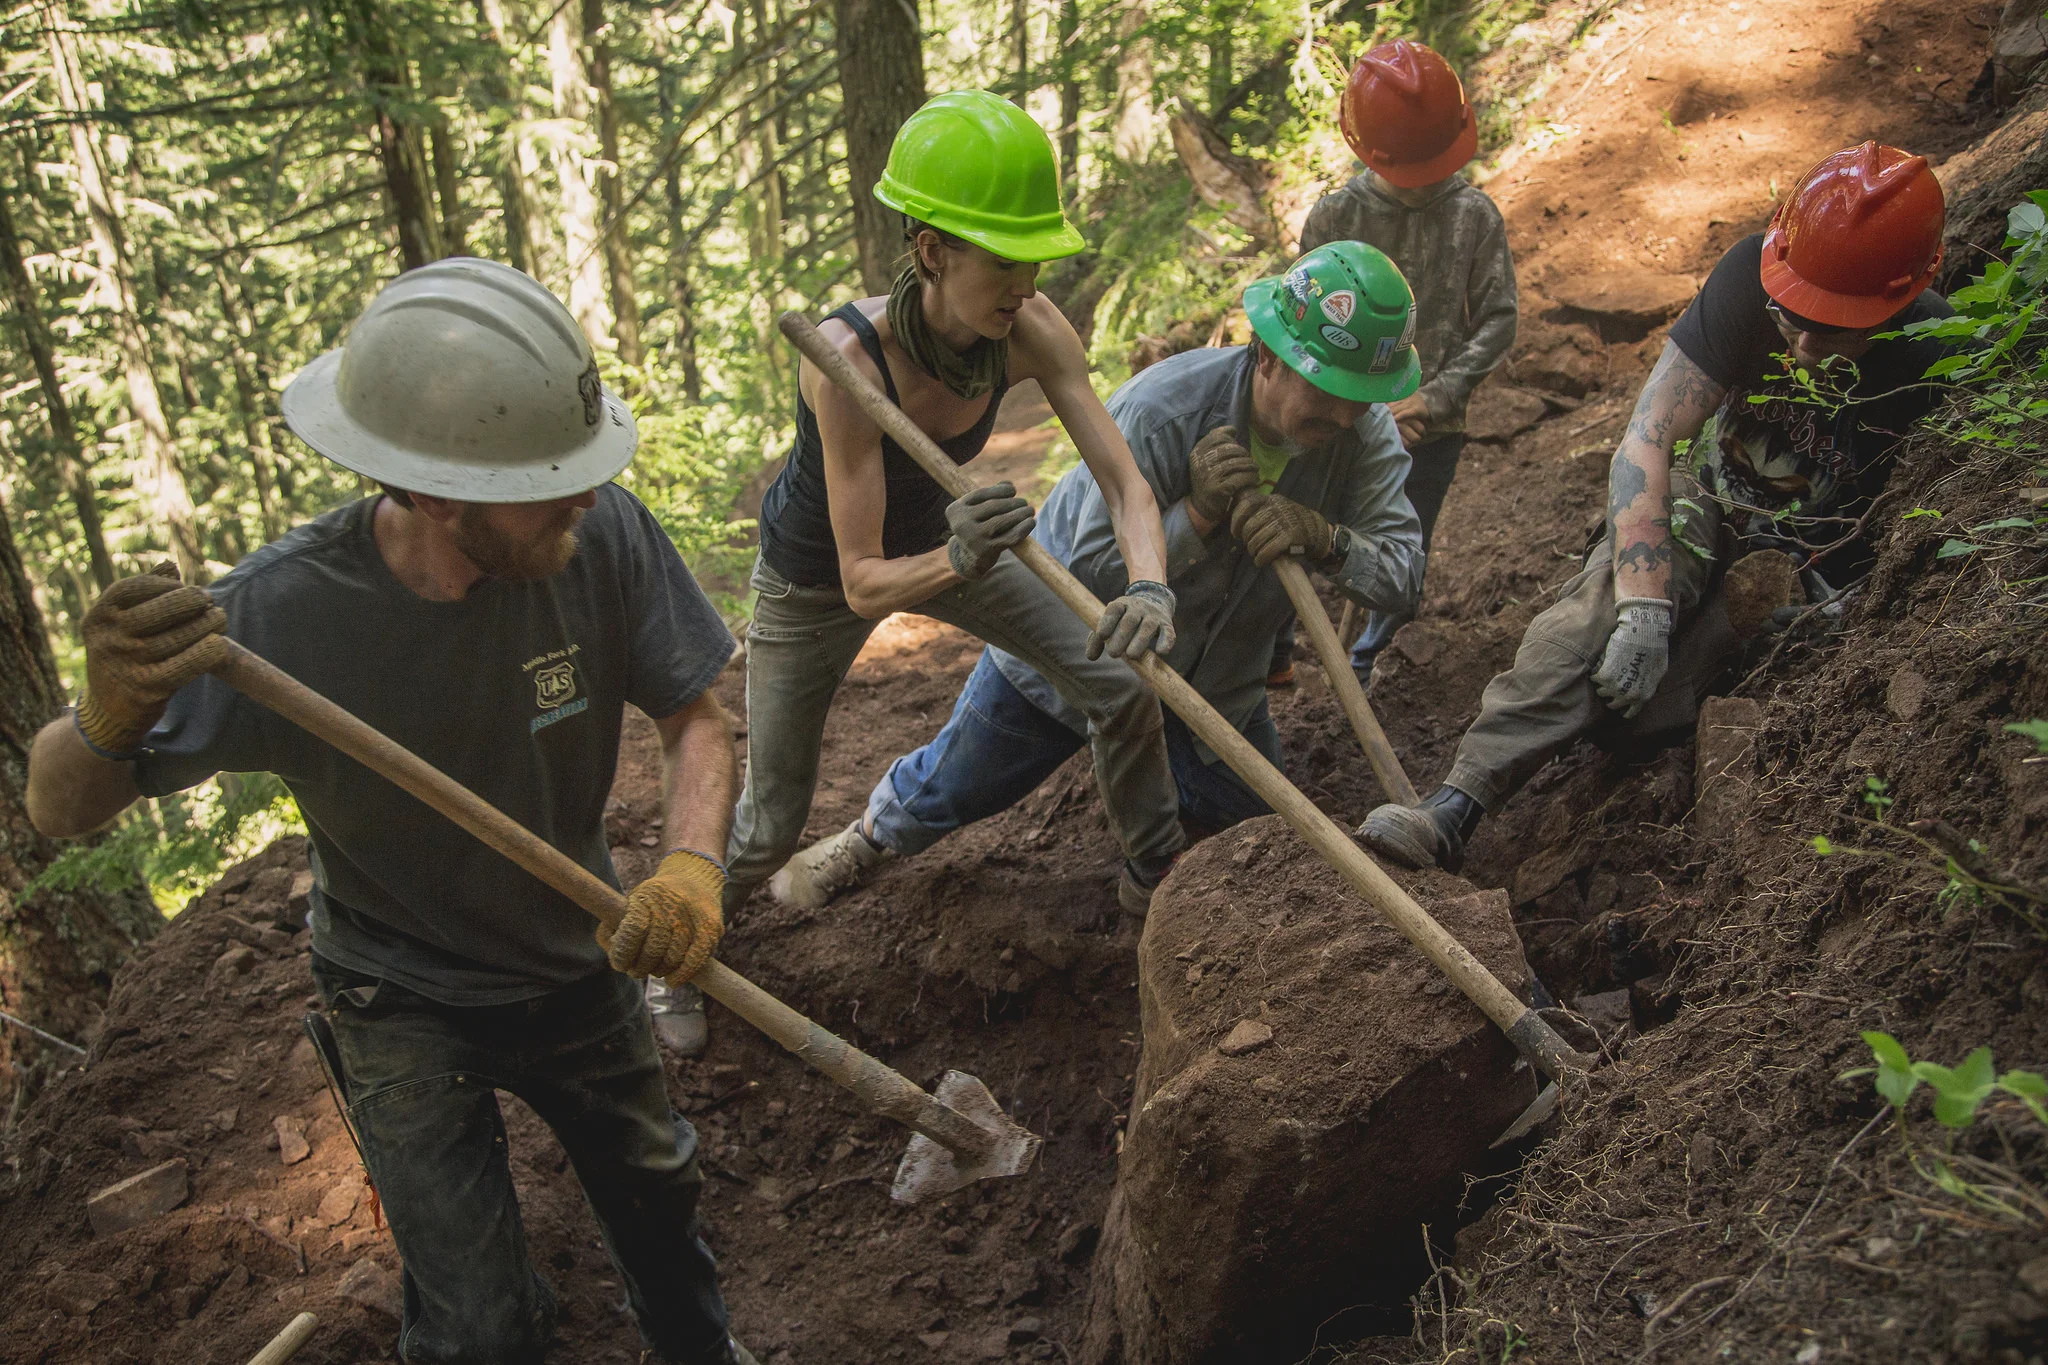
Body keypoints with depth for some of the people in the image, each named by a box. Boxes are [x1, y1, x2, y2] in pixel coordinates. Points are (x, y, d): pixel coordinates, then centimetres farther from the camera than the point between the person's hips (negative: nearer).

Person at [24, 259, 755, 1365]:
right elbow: (58, 813, -20)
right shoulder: (278, 617, -32)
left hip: (578, 961, 3)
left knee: (655, 1192, 24)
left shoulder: (602, 535, -28)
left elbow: (693, 719, -14)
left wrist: (694, 865, -35)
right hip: (403, 1001, -2)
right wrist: (109, 719, -44)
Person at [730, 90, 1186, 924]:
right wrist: (954, 563, -58)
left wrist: (1149, 585, -46)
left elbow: (1124, 484, -26)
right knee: (767, 829, 4)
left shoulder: (1030, 332, -26)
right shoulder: (848, 357, -39)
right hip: (815, 578, -4)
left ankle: (1156, 879, 18)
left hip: (941, 536, 4)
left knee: (1122, 682, -6)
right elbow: (861, 582, -37)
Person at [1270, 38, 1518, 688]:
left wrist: (1436, 396, -14)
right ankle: (1271, 657, 24)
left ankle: (1361, 666, 30)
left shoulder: (1475, 215, -4)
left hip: (1431, 427, 1)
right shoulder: (1336, 213, -5)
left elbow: (1499, 317, -3)